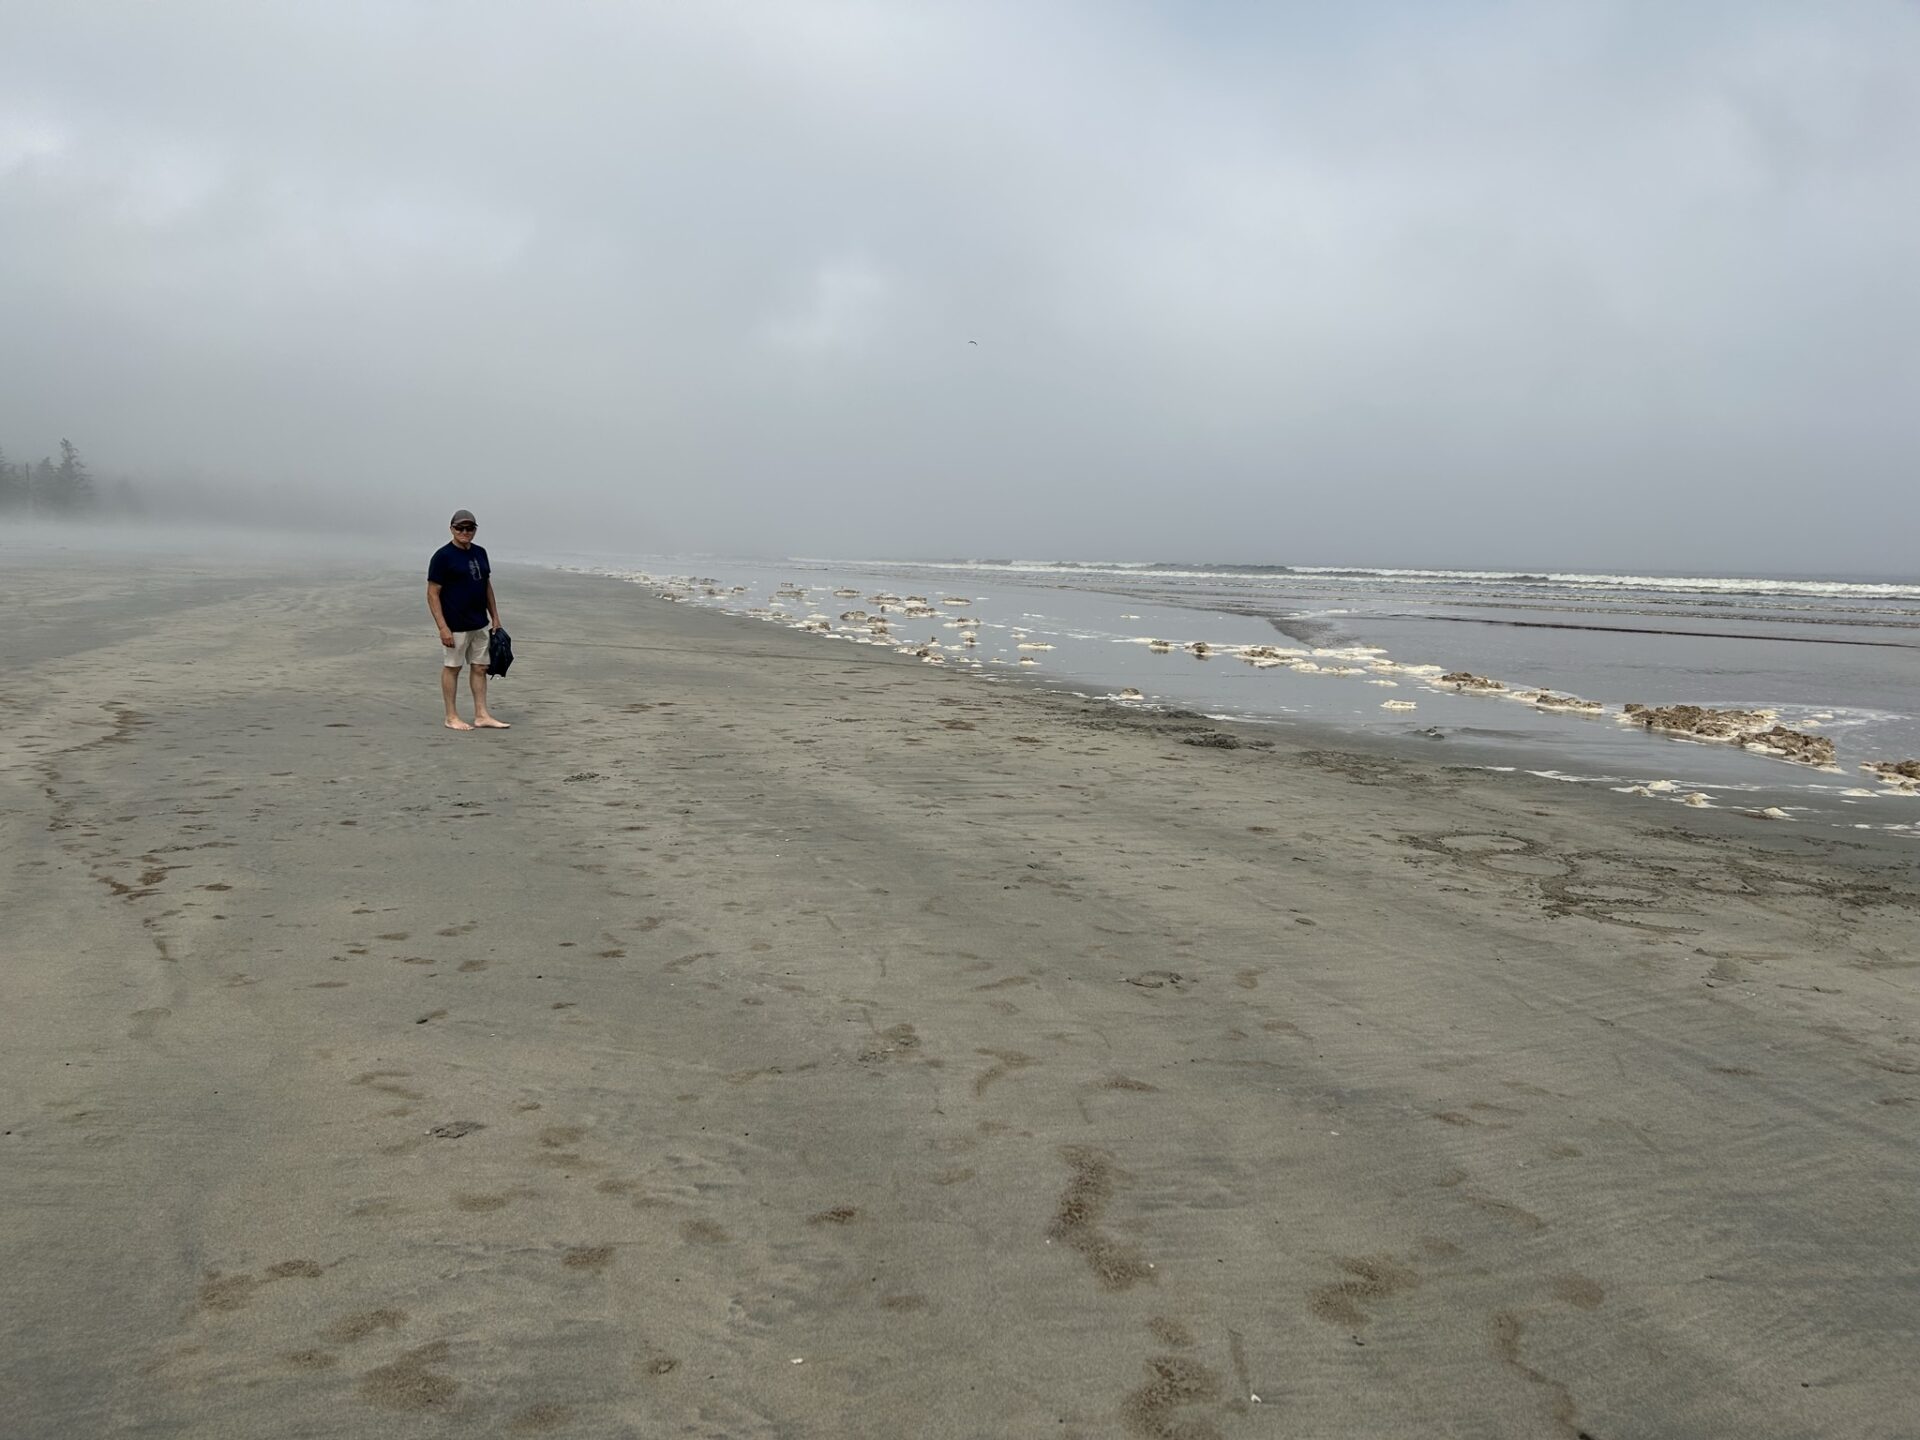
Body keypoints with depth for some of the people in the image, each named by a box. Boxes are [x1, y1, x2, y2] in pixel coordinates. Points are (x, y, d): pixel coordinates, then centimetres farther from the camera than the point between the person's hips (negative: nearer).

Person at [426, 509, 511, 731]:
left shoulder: (480, 553, 10)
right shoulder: (443, 556, -11)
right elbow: (432, 594, -13)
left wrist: (495, 618, 14)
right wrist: (442, 627, -19)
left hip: (480, 624, 7)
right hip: (455, 626, -7)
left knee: (480, 667, 8)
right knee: (451, 668, 3)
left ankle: (482, 715, 14)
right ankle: (451, 717, 10)